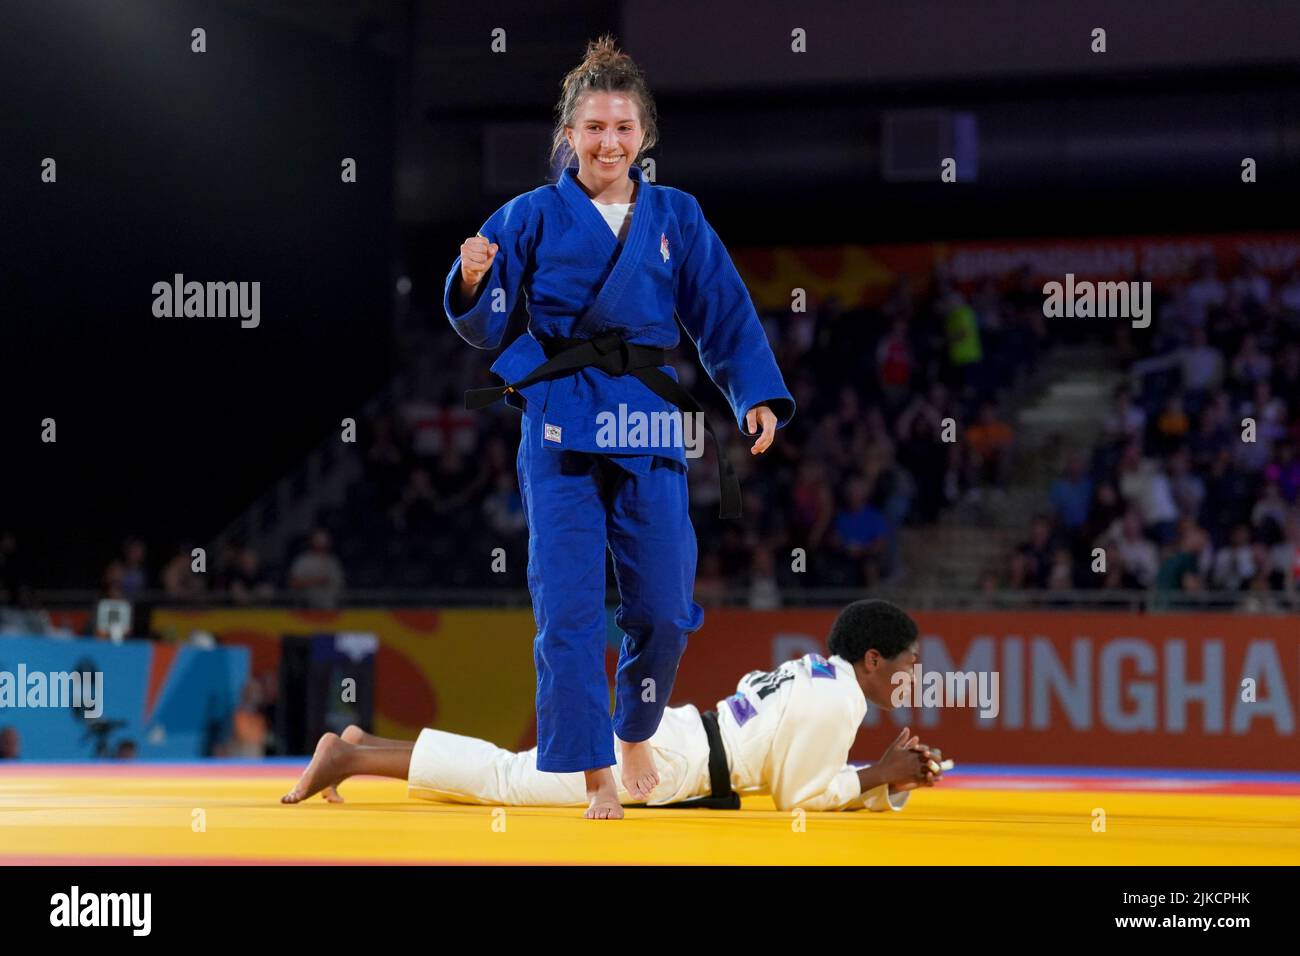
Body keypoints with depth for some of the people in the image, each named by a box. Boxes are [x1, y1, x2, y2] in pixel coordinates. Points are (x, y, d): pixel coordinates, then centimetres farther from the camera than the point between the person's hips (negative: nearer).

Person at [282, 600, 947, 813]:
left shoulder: (815, 675, 18)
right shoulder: (837, 700, -12)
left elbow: (802, 774, 24)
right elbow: (800, 794, -11)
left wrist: (893, 779, 15)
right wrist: (881, 776, -2)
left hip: (662, 738, 9)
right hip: (661, 760, -9)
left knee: (507, 773, 10)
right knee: (504, 779, -13)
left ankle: (364, 745, 10)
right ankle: (352, 758, -17)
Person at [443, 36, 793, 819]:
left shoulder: (676, 217, 8)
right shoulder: (533, 216, 2)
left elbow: (728, 317, 10)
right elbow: (486, 327, 2)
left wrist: (759, 397, -3)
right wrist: (474, 281, -20)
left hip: (648, 425, 2)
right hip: (561, 424, -2)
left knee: (664, 608, 4)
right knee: (569, 607, -8)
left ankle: (636, 739, 31)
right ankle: (596, 775, 0)